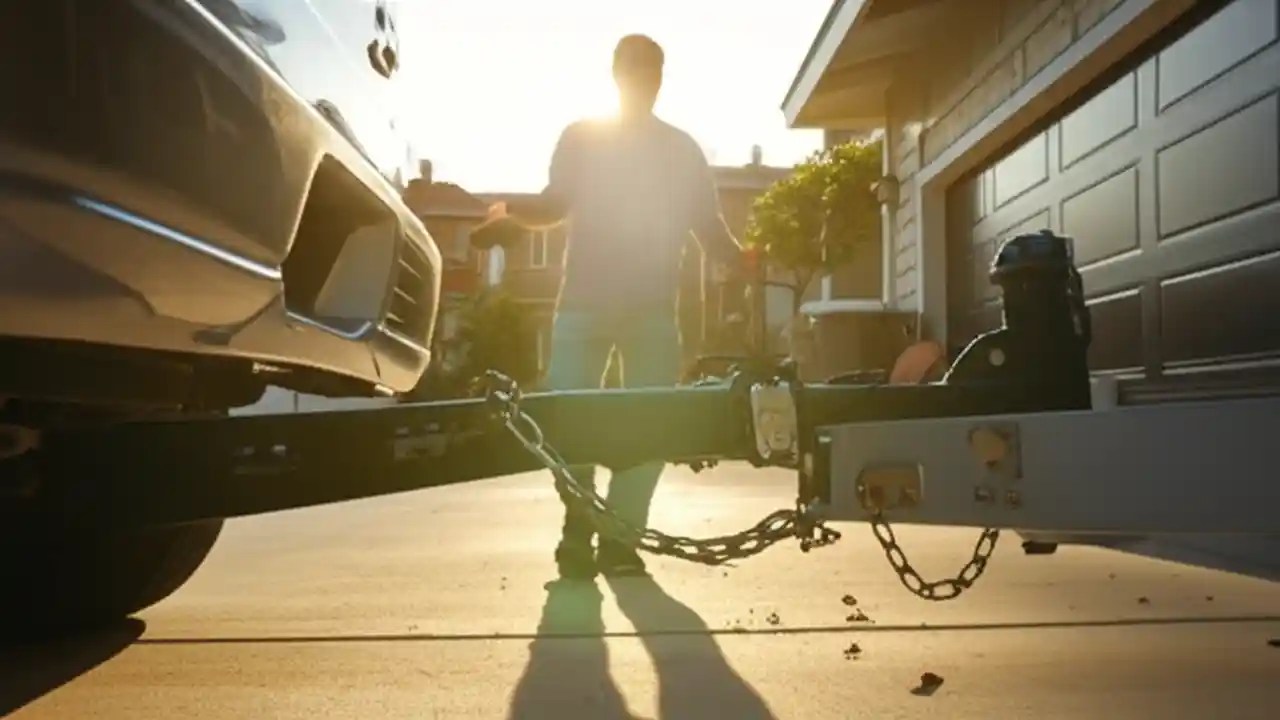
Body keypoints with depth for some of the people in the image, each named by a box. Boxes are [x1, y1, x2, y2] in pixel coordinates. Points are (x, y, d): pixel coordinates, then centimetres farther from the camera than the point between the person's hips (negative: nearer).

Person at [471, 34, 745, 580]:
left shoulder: (681, 149, 13)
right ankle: (578, 531, 8)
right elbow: (555, 205, 10)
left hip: (653, 307, 1)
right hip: (583, 301, -1)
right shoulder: (581, 138, 11)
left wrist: (736, 258, -13)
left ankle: (621, 539, 5)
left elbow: (708, 225, 7)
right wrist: (512, 212, -11)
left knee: (648, 424, -4)